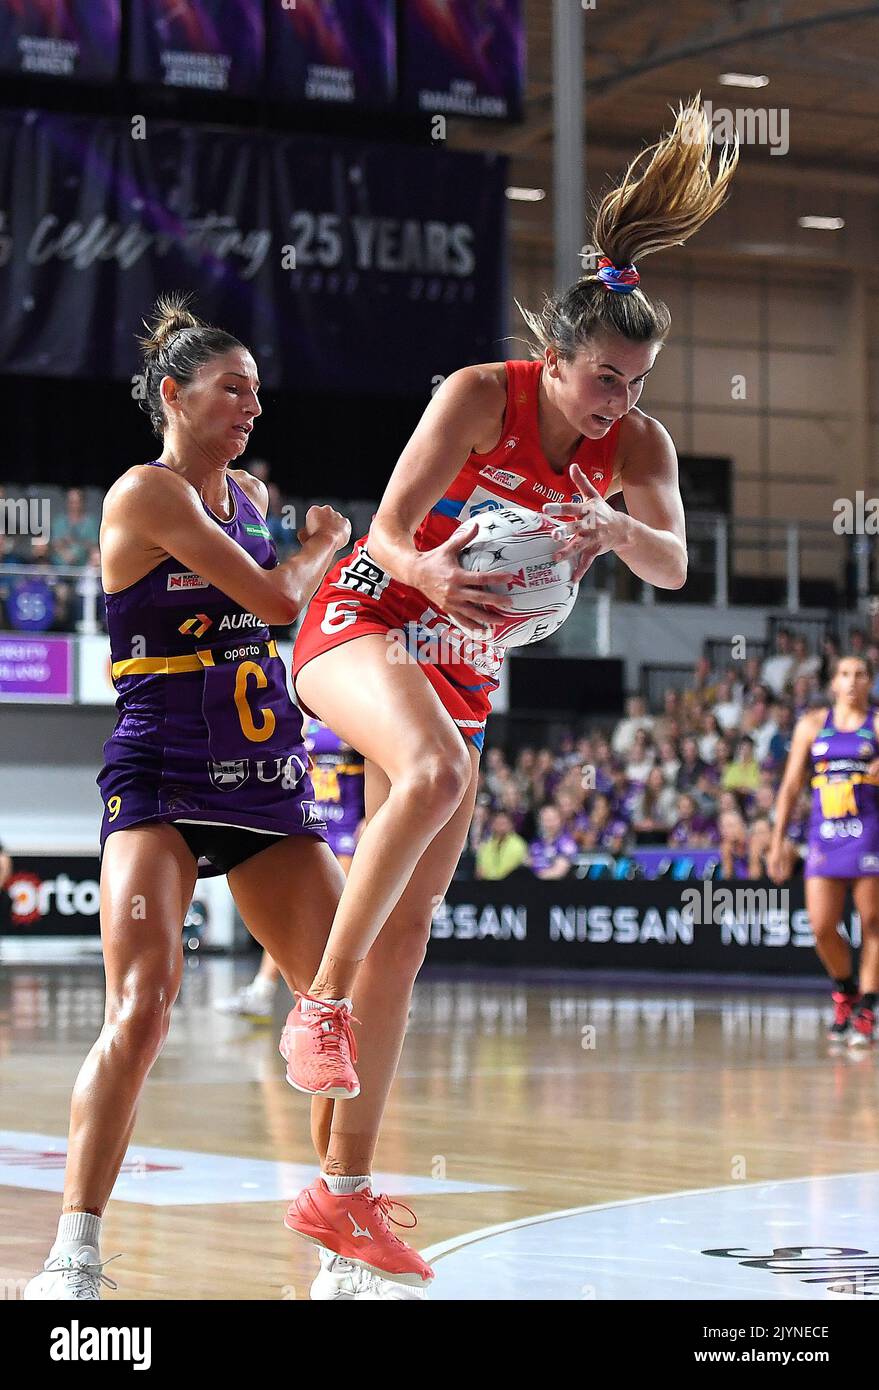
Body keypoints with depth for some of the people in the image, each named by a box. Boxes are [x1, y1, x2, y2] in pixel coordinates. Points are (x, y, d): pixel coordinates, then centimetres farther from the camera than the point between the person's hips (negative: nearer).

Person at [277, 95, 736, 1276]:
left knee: (410, 926, 2)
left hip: (467, 664, 5)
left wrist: (616, 528, -41)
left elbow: (673, 566, -19)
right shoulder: (480, 395, -17)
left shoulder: (637, 443, -5)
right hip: (363, 619, -5)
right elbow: (389, 528, -20)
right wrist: (431, 570, -43)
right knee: (432, 776, -39)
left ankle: (342, 1185, 6)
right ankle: (320, 1002, -28)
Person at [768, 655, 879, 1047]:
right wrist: (778, 840, 7)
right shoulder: (812, 724, 11)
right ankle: (845, 990, 20)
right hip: (825, 834, 2)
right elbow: (791, 784, 11)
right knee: (821, 926, -5)